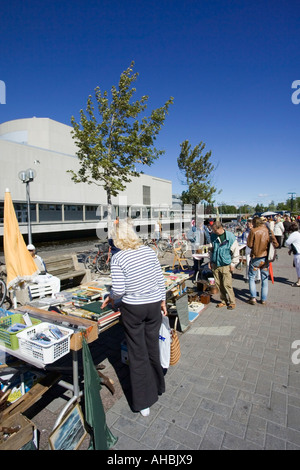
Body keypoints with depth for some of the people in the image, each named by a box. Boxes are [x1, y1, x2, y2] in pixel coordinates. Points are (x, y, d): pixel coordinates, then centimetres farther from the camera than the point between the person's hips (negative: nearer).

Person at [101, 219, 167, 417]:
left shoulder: (118, 259, -15)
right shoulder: (149, 251, -5)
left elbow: (119, 289, -17)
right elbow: (160, 280, 0)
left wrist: (111, 297, 4)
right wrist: (162, 300, 11)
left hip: (132, 309, -3)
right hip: (153, 305, 4)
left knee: (138, 353, 12)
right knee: (152, 348, 22)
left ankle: (143, 402, 26)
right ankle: (157, 387, 44)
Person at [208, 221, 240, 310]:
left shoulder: (230, 237, -11)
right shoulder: (213, 236, 2)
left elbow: (236, 251, -3)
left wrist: (233, 264, -4)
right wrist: (211, 261, 13)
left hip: (226, 265, -5)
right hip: (215, 265, 5)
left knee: (227, 284, -3)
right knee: (219, 284, 10)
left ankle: (232, 302, 15)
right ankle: (223, 301, 26)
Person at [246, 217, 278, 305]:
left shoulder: (253, 231, -12)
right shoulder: (269, 231, -2)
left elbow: (249, 244, -10)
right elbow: (276, 244, -1)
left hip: (255, 257, -3)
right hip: (266, 257, 3)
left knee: (251, 277, 11)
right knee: (265, 279, 14)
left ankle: (253, 297, 5)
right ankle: (264, 299, 20)